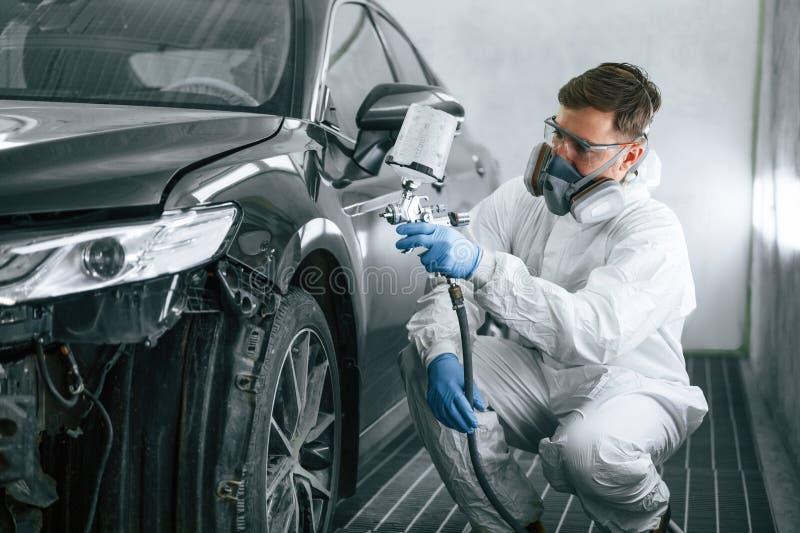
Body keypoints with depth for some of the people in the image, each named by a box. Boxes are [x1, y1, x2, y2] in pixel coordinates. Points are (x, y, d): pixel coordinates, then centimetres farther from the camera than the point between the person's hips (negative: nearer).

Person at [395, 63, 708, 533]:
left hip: (632, 391, -5)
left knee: (585, 446, -39)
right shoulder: (522, 199, -4)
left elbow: (590, 333, -38)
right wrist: (442, 355, -29)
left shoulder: (655, 234, -22)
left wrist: (480, 264, -48)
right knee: (423, 362, -16)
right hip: (540, 382, 6)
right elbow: (449, 284, -6)